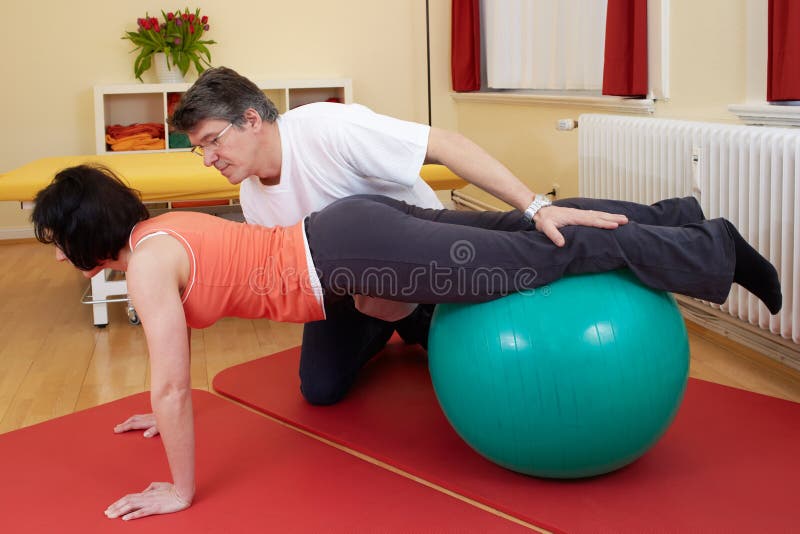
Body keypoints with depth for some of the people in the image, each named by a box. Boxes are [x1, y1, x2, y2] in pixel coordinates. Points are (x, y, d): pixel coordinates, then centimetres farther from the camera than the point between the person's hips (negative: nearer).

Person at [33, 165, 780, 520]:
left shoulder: (147, 263, -14)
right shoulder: (153, 230, 13)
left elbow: (170, 384, -15)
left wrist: (181, 490, -5)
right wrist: (169, 415, 35)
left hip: (354, 255, -8)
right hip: (353, 227, 8)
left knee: (549, 255, -3)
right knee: (528, 230, 15)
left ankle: (714, 250, 7)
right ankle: (670, 218, 27)